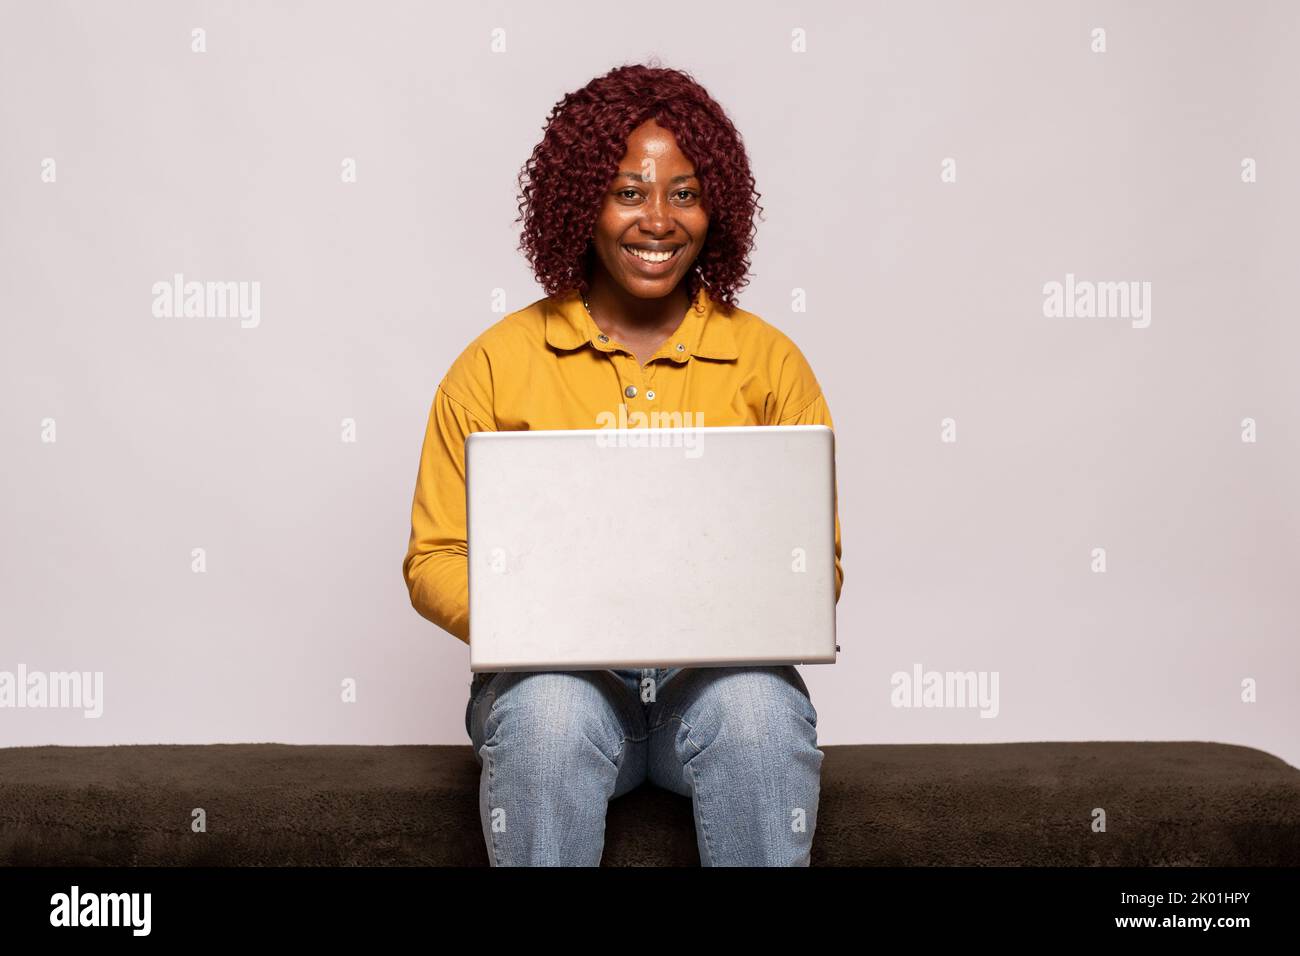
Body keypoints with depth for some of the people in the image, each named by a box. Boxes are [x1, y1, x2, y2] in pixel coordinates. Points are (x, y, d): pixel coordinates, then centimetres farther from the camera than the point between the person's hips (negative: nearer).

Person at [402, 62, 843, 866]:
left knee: (757, 710, -32)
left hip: (722, 670, 1)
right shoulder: (498, 365, 2)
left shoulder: (769, 363, 6)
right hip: (555, 671, 0)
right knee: (547, 712, -33)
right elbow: (436, 559, 4)